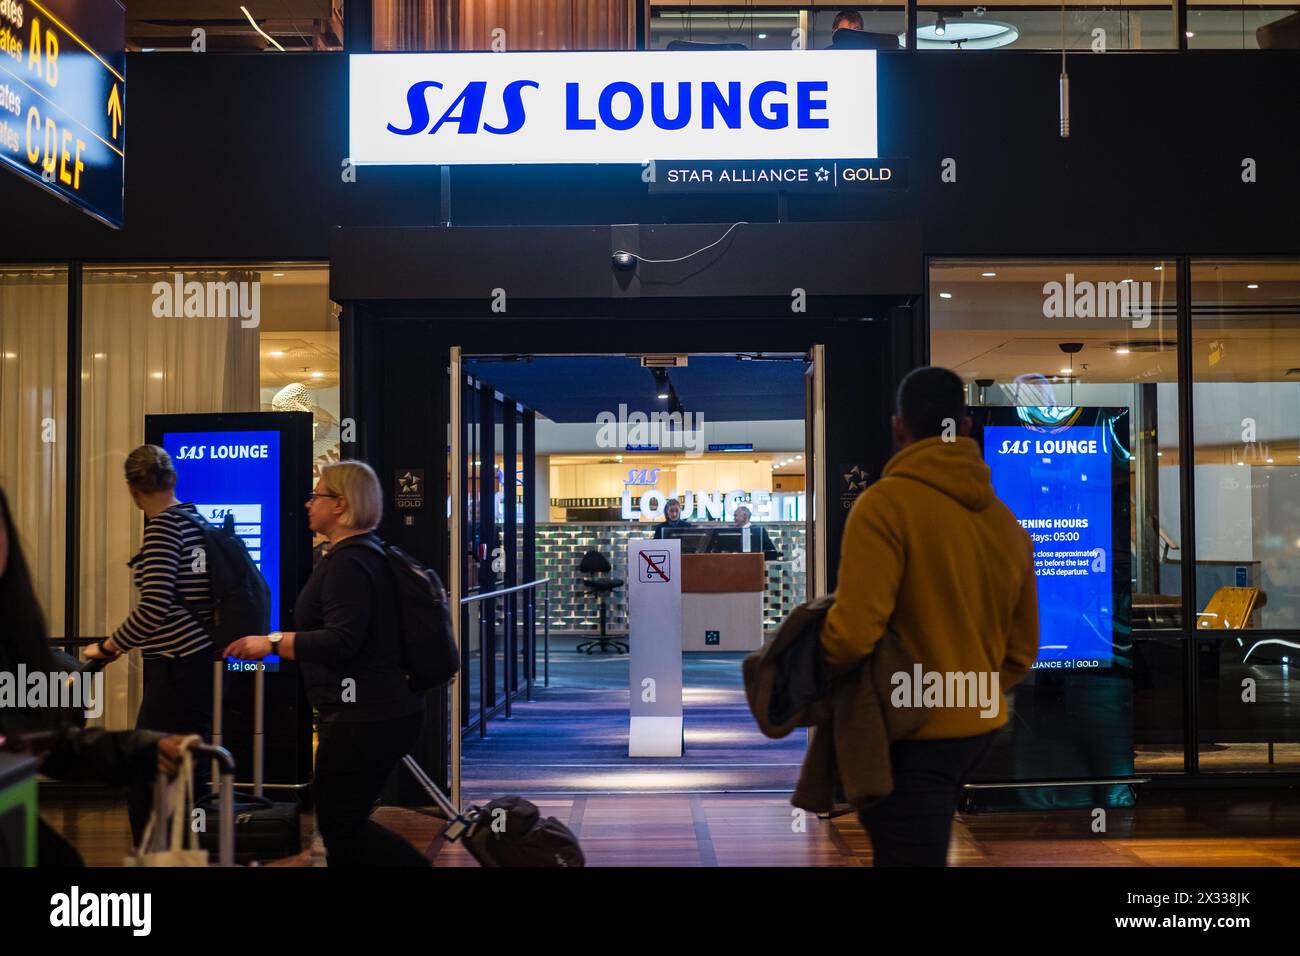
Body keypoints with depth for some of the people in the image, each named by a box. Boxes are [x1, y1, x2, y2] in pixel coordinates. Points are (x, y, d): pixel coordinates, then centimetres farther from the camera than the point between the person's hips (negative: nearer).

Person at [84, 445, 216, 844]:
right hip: (204, 660, 9)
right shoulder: (196, 519, 11)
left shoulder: (163, 527, -12)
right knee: (190, 772, 15)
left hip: (176, 668, -9)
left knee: (145, 777, -4)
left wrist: (108, 647, -10)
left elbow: (154, 607, -21)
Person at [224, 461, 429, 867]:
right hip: (390, 710, 11)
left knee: (340, 824, 0)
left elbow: (342, 641, -27)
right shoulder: (369, 552, 14)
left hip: (363, 718, -11)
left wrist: (272, 643, -21)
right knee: (342, 818, 17)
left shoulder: (347, 563, -18)